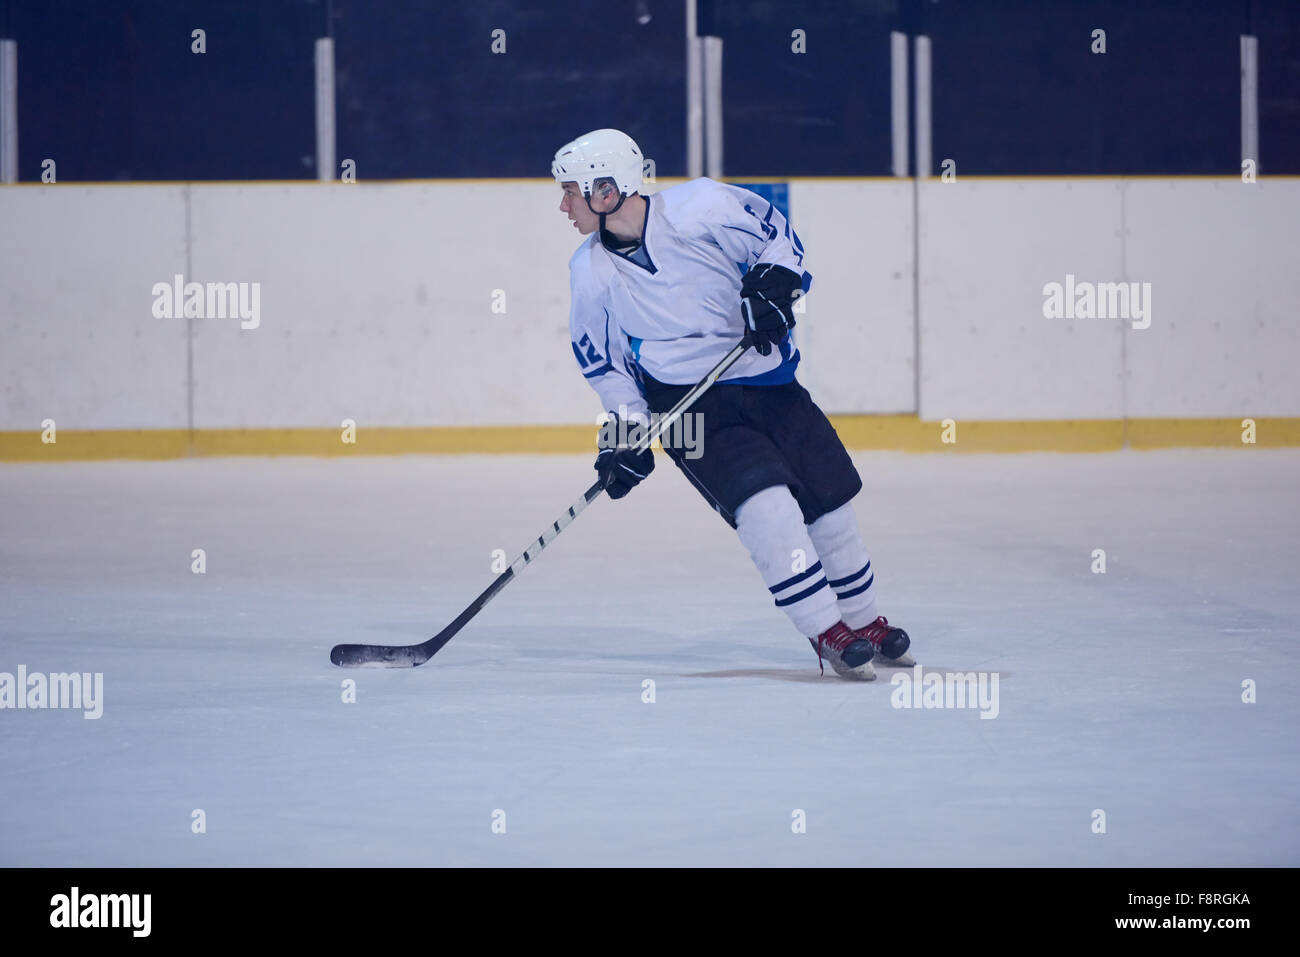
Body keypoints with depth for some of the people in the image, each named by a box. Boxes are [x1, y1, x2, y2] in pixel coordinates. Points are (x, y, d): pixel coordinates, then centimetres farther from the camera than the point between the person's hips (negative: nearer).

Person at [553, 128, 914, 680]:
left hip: (766, 378, 1)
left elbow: (774, 232, -1)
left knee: (830, 499, 4)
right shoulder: (590, 272, -6)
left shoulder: (698, 208, -15)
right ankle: (828, 634, -15)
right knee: (762, 500, -23)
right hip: (686, 402, -1)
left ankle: (866, 622, 26)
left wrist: (773, 283, -16)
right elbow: (603, 361, 6)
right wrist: (626, 431, -2)